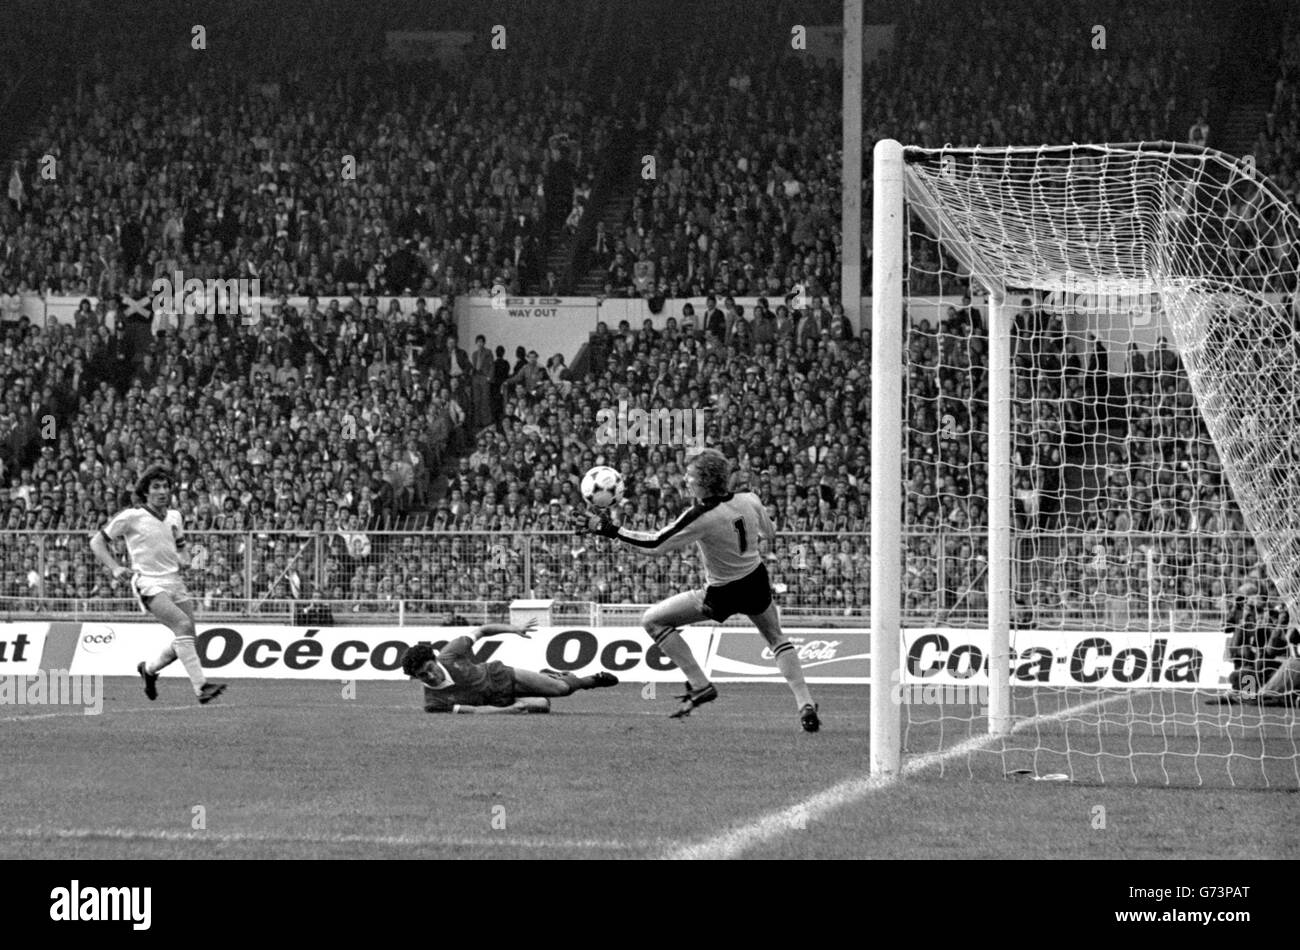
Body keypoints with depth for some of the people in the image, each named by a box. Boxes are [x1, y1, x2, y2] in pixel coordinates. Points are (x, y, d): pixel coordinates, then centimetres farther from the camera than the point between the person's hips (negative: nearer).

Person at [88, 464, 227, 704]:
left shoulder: (174, 516, 12)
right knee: (183, 624, -26)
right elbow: (97, 541, 2)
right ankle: (200, 687, -31)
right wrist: (114, 567, -11)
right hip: (148, 583, -6)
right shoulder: (131, 517, -5)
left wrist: (183, 557, 6)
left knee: (187, 641, 2)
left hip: (174, 582, 6)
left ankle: (149, 669, 31)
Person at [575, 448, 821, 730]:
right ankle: (805, 705, 12)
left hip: (722, 595, -6)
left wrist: (609, 530, -17)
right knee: (776, 638, 28)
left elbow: (655, 544, -21)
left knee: (653, 621, 4)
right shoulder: (749, 500, -9)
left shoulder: (701, 517, -25)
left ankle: (699, 685, 1)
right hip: (757, 584, 6)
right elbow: (770, 532, 11)